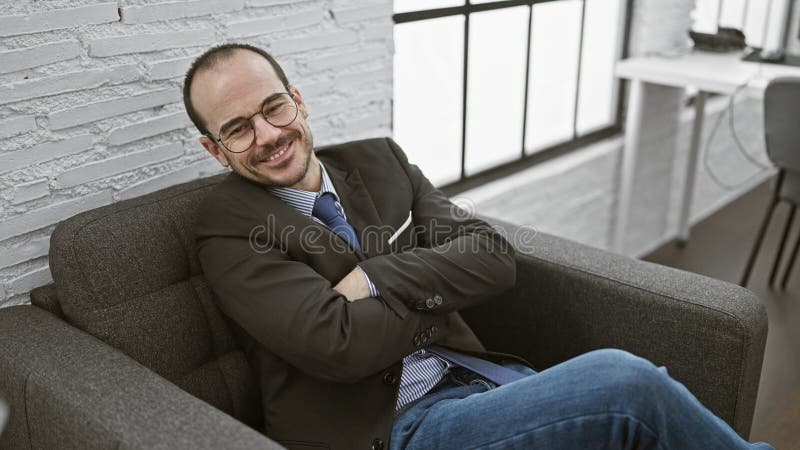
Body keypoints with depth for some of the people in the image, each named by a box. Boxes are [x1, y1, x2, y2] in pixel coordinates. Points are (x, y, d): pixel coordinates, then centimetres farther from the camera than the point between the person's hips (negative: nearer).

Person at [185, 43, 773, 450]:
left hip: (476, 377, 5)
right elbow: (339, 344, -18)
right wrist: (440, 287, -4)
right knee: (624, 383, -22)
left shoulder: (379, 160, 11)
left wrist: (375, 278, -12)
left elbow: (493, 257, 2)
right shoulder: (229, 227, -4)